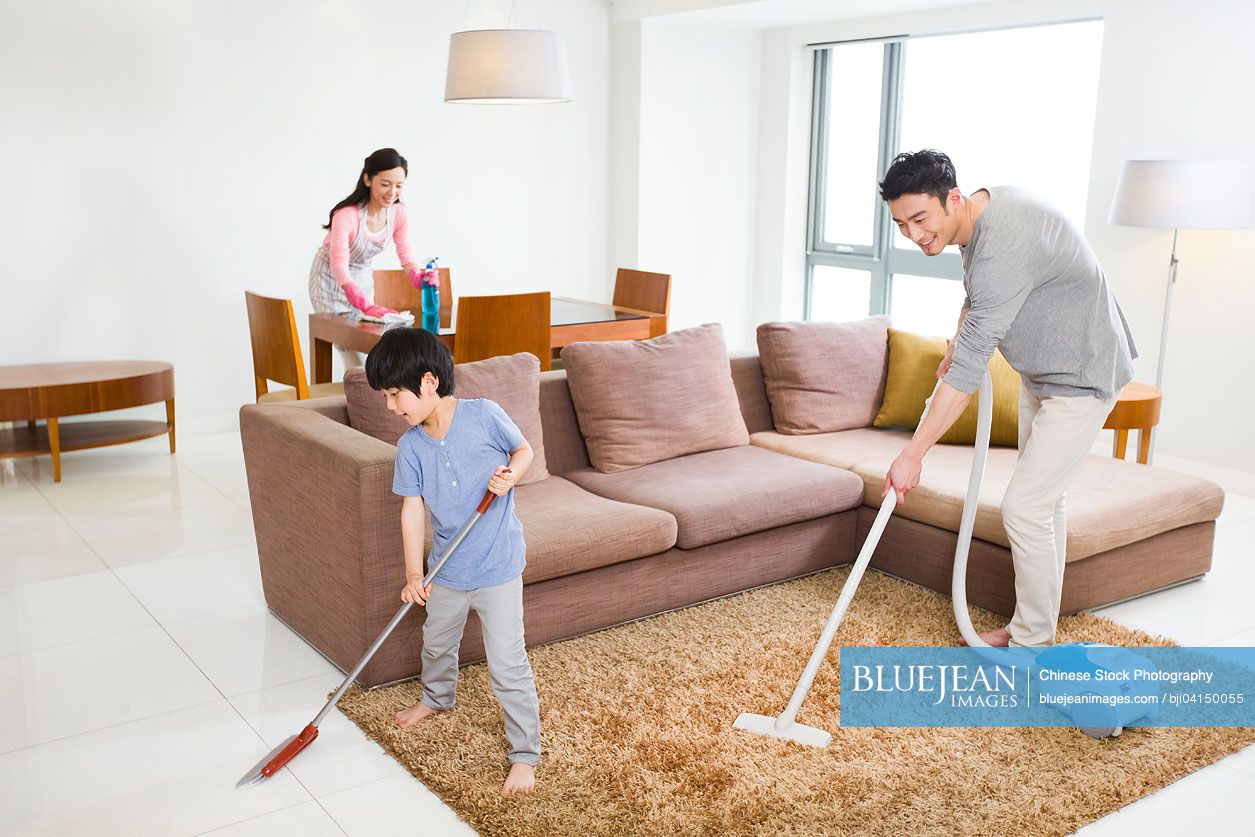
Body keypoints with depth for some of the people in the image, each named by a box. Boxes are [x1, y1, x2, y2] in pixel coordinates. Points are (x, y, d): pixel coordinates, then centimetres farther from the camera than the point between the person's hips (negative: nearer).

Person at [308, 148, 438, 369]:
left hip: (362, 277, 5)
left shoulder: (399, 214, -16)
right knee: (349, 349, -10)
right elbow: (339, 264, -42)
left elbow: (406, 255, -14)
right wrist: (367, 305, -56)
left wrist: (418, 277, -39)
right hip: (331, 278, -5)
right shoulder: (347, 215, -33)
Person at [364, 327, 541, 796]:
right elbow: (412, 510, -8)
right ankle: (438, 698, 59)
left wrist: (511, 472, -22)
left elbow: (524, 449, 0)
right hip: (447, 568, 5)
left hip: (498, 567, -5)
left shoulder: (485, 415, -17)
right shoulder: (411, 445, -7)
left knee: (507, 665, -3)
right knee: (437, 642, 27)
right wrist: (413, 575, -15)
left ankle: (525, 756, 12)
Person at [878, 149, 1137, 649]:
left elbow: (968, 369, -36)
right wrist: (957, 344, 7)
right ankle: (1032, 625, 30)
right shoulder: (984, 208, -4)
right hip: (1040, 370, 10)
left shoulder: (1004, 249, -35)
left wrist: (913, 454, -33)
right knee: (1043, 500, 16)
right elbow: (977, 295, 19)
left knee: (1024, 507, -10)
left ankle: (1032, 645, 7)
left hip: (1081, 377, -10)